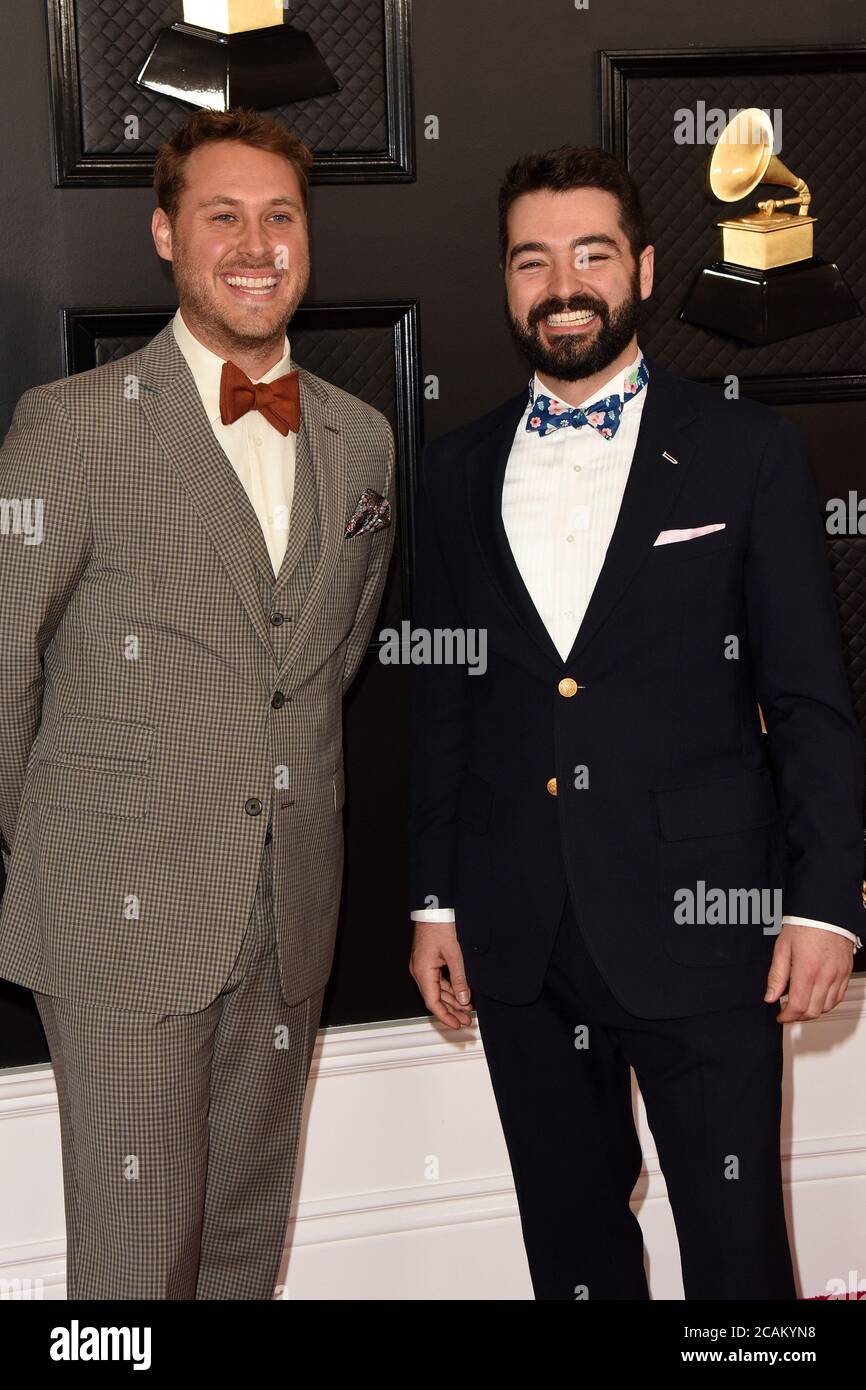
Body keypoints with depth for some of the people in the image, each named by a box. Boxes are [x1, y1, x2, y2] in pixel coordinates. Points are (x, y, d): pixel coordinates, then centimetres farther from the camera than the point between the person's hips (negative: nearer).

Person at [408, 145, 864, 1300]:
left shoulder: (748, 452, 0)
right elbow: (441, 703, 12)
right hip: (516, 932, 3)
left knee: (736, 1239, 3)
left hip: (697, 915, -3)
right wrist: (433, 901, 10)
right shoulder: (457, 471, 9)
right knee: (569, 1224, 15)